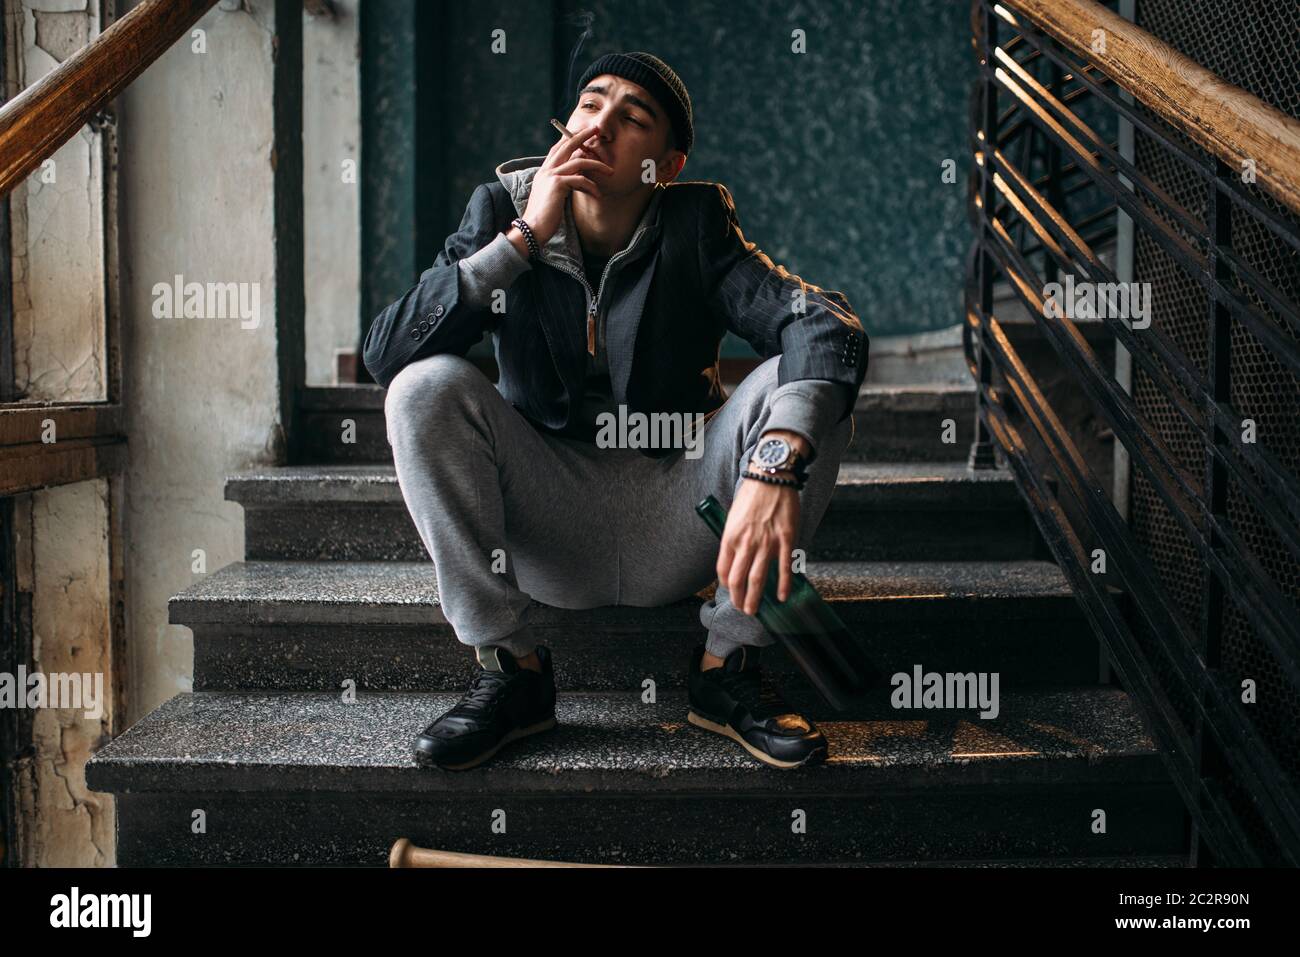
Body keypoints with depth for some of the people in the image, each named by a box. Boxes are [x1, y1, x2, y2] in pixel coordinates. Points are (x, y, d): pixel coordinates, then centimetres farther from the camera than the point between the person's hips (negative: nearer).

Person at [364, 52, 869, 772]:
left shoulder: (696, 223, -4)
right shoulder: (505, 210, -1)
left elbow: (827, 325, -21)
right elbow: (385, 353, -14)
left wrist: (777, 465, -40)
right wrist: (524, 236, -20)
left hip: (674, 535, 0)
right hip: (546, 532, 0)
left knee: (798, 386, -20)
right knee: (428, 386, -22)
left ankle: (728, 666, -10)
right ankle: (508, 669, -12)